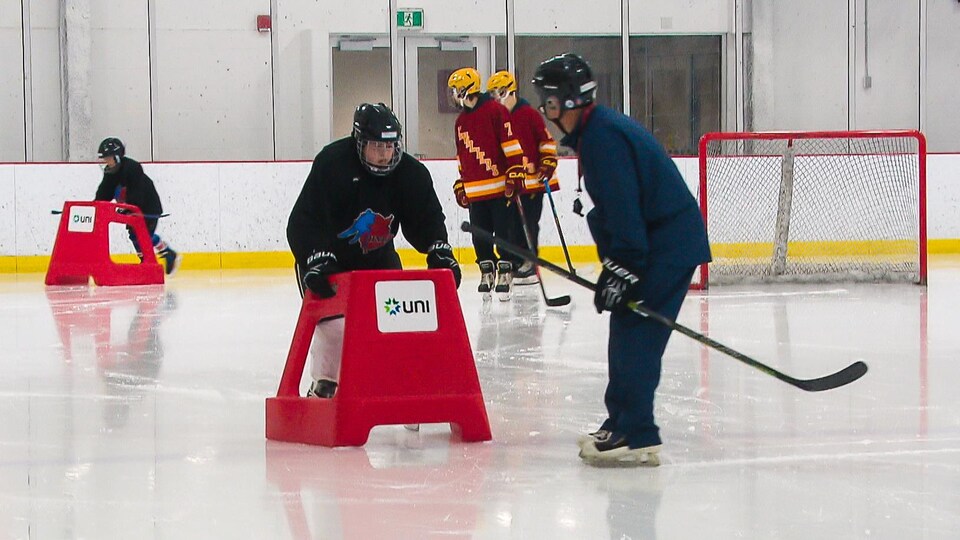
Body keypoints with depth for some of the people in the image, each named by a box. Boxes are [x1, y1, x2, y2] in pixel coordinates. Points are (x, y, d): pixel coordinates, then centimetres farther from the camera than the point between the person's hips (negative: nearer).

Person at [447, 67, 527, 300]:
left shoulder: (495, 110, -7)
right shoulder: (461, 121, 16)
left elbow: (512, 143, -10)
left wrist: (516, 172, -14)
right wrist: (460, 184, 22)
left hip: (501, 187, -7)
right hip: (475, 191, 7)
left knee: (504, 231, -2)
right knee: (480, 236, 6)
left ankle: (505, 271, 4)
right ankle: (486, 270, 17)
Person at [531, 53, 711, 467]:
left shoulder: (604, 136, -18)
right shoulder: (594, 132, 16)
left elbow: (623, 208, -25)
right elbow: (614, 207, 20)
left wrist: (620, 271, -25)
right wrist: (613, 268, 17)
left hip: (668, 244, -11)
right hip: (663, 242, 11)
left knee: (634, 336, -12)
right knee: (627, 335, 15)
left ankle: (636, 437, -14)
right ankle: (622, 425, 24)